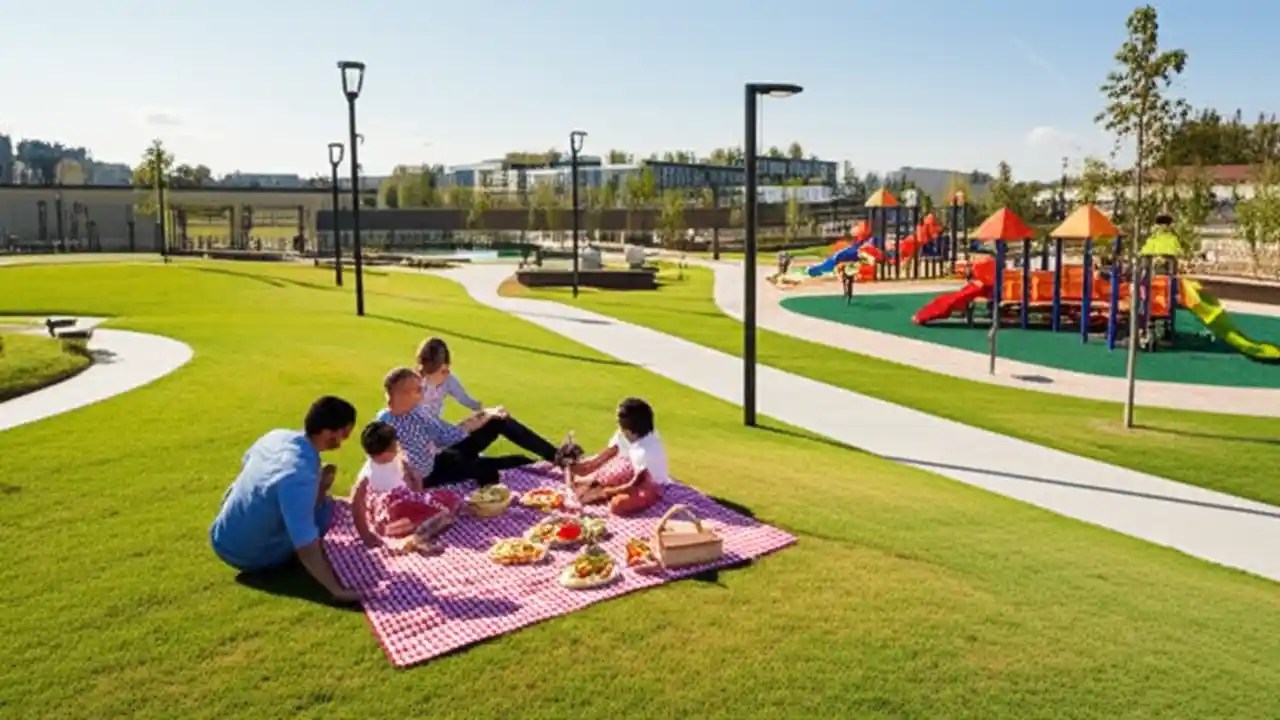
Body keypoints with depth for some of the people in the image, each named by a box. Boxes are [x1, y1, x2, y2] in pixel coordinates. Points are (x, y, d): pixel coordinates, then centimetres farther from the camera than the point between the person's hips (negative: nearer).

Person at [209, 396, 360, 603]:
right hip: (247, 556, -7)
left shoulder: (276, 435, -9)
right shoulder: (300, 477, -34)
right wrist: (338, 590, -30)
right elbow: (307, 551, -35)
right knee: (326, 508, -2)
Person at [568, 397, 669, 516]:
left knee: (618, 504, -25)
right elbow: (611, 450, -3)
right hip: (635, 469, 8)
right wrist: (588, 466, -10)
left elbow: (635, 485, -29)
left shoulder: (645, 451, -39)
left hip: (651, 486, -8)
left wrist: (607, 492, -21)